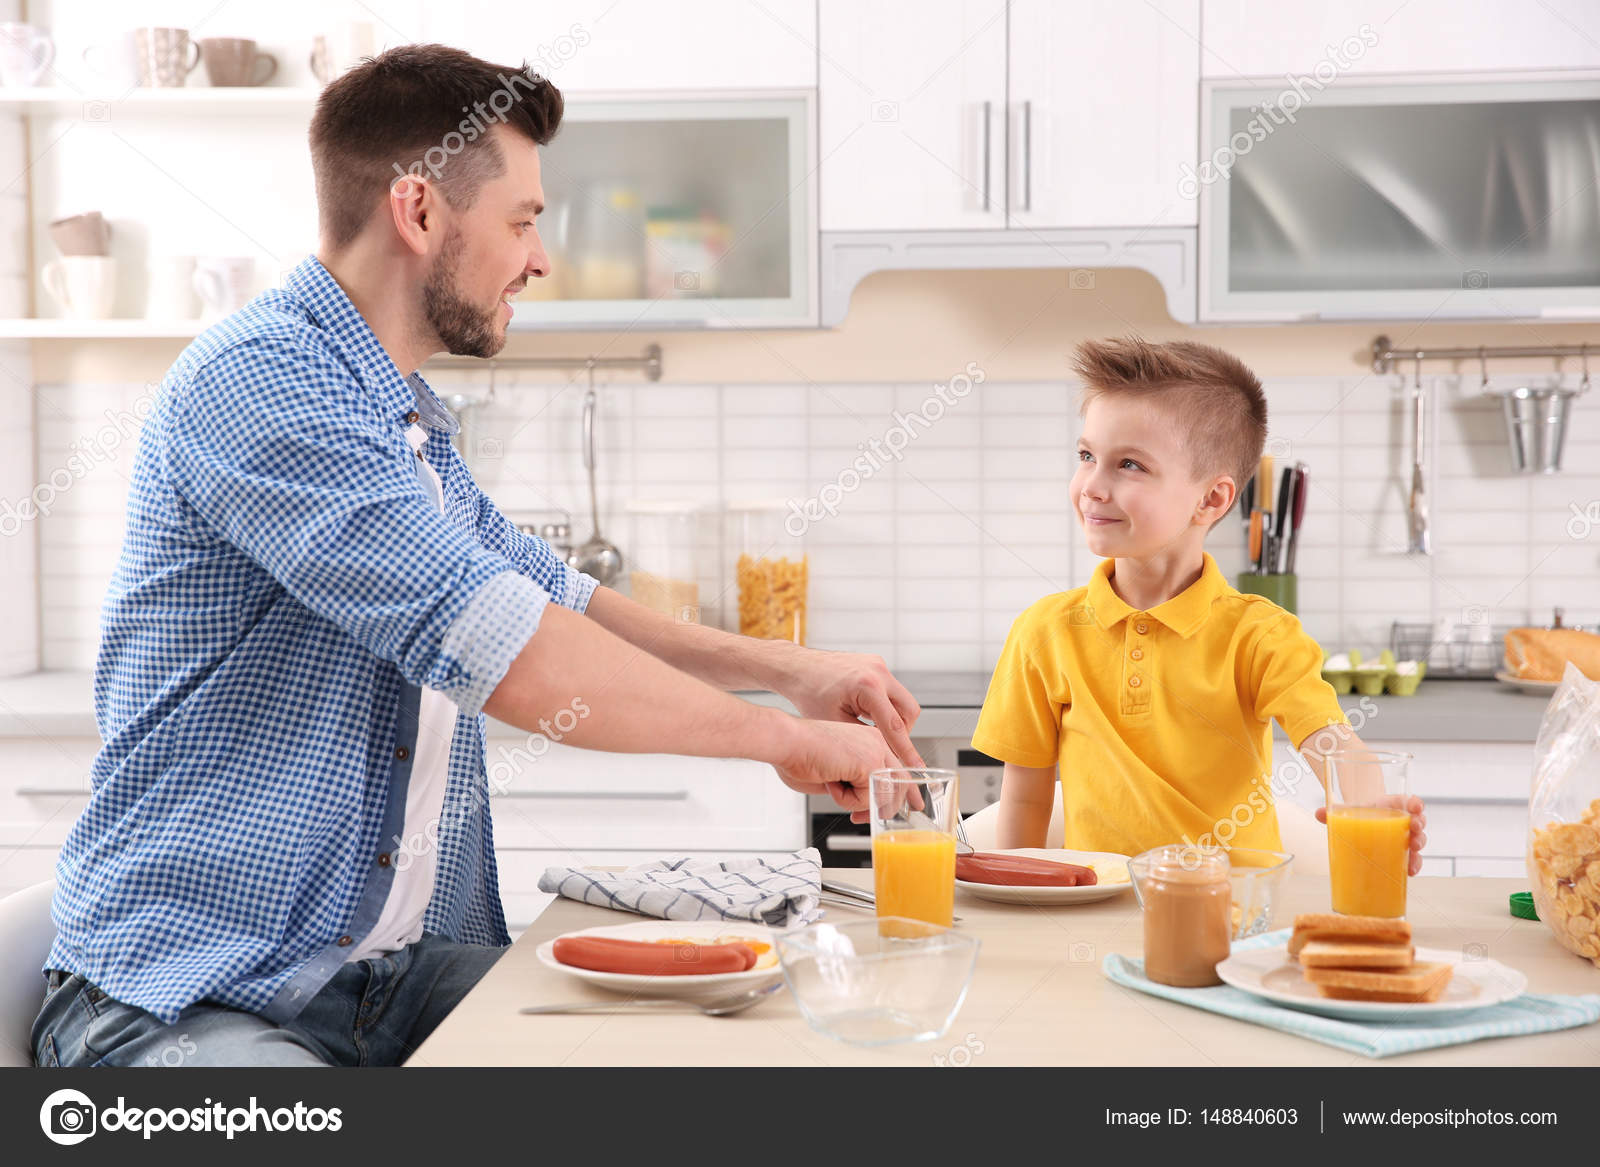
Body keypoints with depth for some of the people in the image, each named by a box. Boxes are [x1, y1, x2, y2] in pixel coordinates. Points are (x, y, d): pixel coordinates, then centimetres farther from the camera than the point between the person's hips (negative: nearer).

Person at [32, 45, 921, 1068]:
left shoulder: (410, 426, 18)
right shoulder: (260, 378, -16)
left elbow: (556, 597, 29)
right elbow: (508, 654, -25)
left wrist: (783, 668, 14)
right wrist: (786, 739, -14)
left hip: (402, 971, 10)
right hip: (193, 1000, -9)